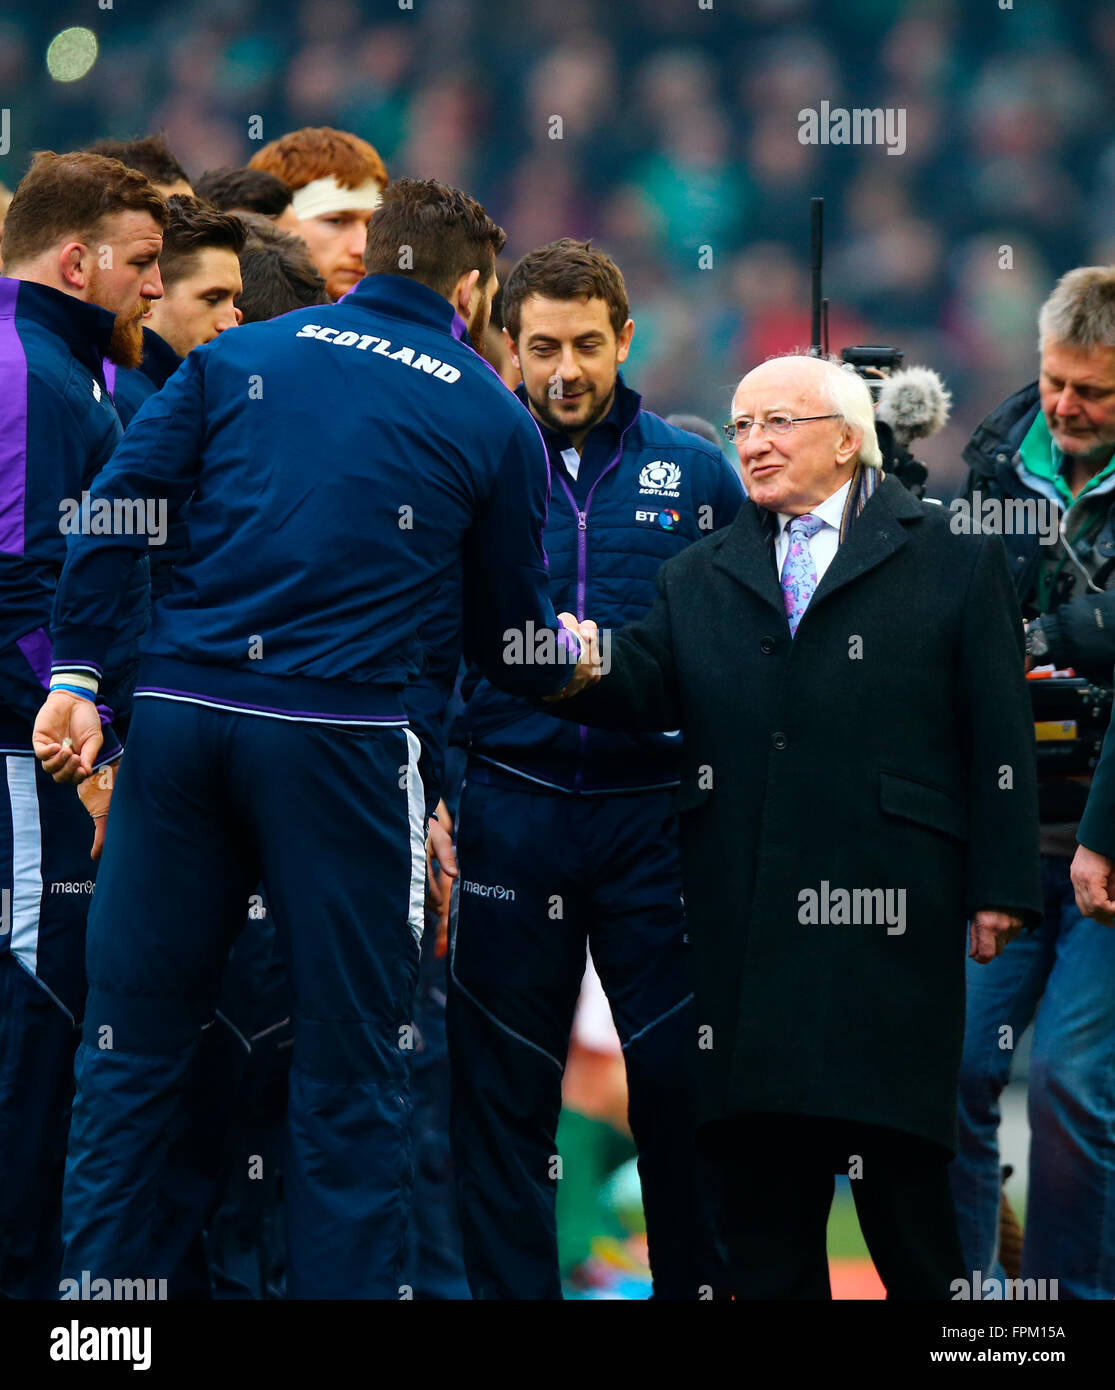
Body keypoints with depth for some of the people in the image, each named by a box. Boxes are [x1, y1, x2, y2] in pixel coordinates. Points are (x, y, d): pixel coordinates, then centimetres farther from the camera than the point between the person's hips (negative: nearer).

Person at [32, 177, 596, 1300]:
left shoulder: (241, 358, 12)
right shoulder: (492, 420, 7)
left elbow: (115, 507, 1)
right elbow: (509, 635, 15)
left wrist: (78, 672, 2)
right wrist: (574, 666, 36)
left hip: (181, 712, 3)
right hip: (340, 737, -3)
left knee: (132, 1042, 8)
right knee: (349, 1061, 4)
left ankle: (95, 1280, 9)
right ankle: (343, 1282, 4)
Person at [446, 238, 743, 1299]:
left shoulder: (697, 475, 7)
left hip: (658, 813, 0)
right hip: (509, 806, 0)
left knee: (679, 1075, -1)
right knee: (502, 1088, 2)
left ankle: (693, 1281, 10)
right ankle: (510, 1290, 9)